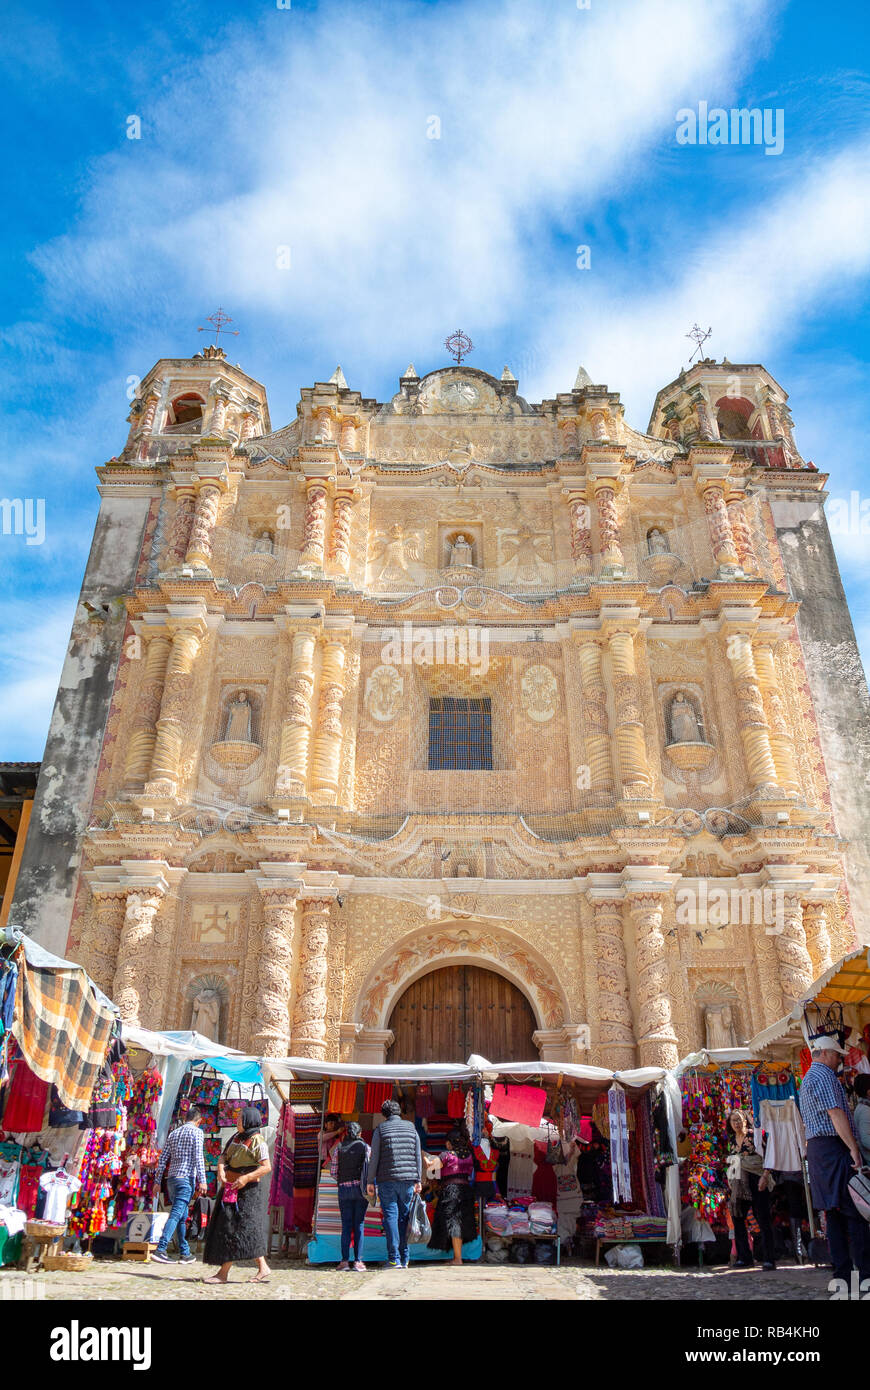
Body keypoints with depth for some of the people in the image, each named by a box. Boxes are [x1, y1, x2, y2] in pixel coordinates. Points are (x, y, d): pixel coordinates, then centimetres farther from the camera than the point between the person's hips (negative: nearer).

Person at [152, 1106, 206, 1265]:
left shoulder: (174, 1133, 18)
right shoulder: (196, 1131, -2)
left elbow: (162, 1159, 16)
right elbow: (198, 1157, -12)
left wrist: (157, 1181, 18)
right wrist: (202, 1181, -14)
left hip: (171, 1178, 7)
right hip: (186, 1178, -7)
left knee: (182, 1216, 14)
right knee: (176, 1215, -10)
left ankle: (185, 1253, 17)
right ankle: (160, 1249, -19)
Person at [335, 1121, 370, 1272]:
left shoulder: (339, 1148, 6)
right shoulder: (365, 1147, 2)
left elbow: (334, 1172, 6)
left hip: (344, 1189, 1)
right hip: (360, 1188, -1)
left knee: (346, 1225, 6)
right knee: (358, 1225, 3)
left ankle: (345, 1260, 2)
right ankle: (358, 1261, 1)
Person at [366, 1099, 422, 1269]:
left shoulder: (380, 1129, 2)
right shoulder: (411, 1128, 11)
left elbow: (374, 1157, -2)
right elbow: (418, 1156, 9)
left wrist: (370, 1181, 3)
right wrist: (418, 1180, 11)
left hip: (387, 1179, -3)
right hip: (408, 1179, 3)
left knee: (391, 1217, 1)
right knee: (404, 1217, 10)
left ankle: (394, 1259, -4)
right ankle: (405, 1259, 11)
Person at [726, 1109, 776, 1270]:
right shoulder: (732, 1140, 12)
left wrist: (764, 1176, -19)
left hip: (756, 1180, -6)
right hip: (740, 1182, 6)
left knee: (762, 1218, -5)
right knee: (737, 1217, 4)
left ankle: (769, 1258, 0)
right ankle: (744, 1257, 13)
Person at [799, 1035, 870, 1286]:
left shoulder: (807, 1079, 23)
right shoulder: (824, 1075, -9)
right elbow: (836, 1113, -19)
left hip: (815, 1148, 10)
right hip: (833, 1146, -10)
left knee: (834, 1212, 8)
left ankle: (842, 1273, 8)